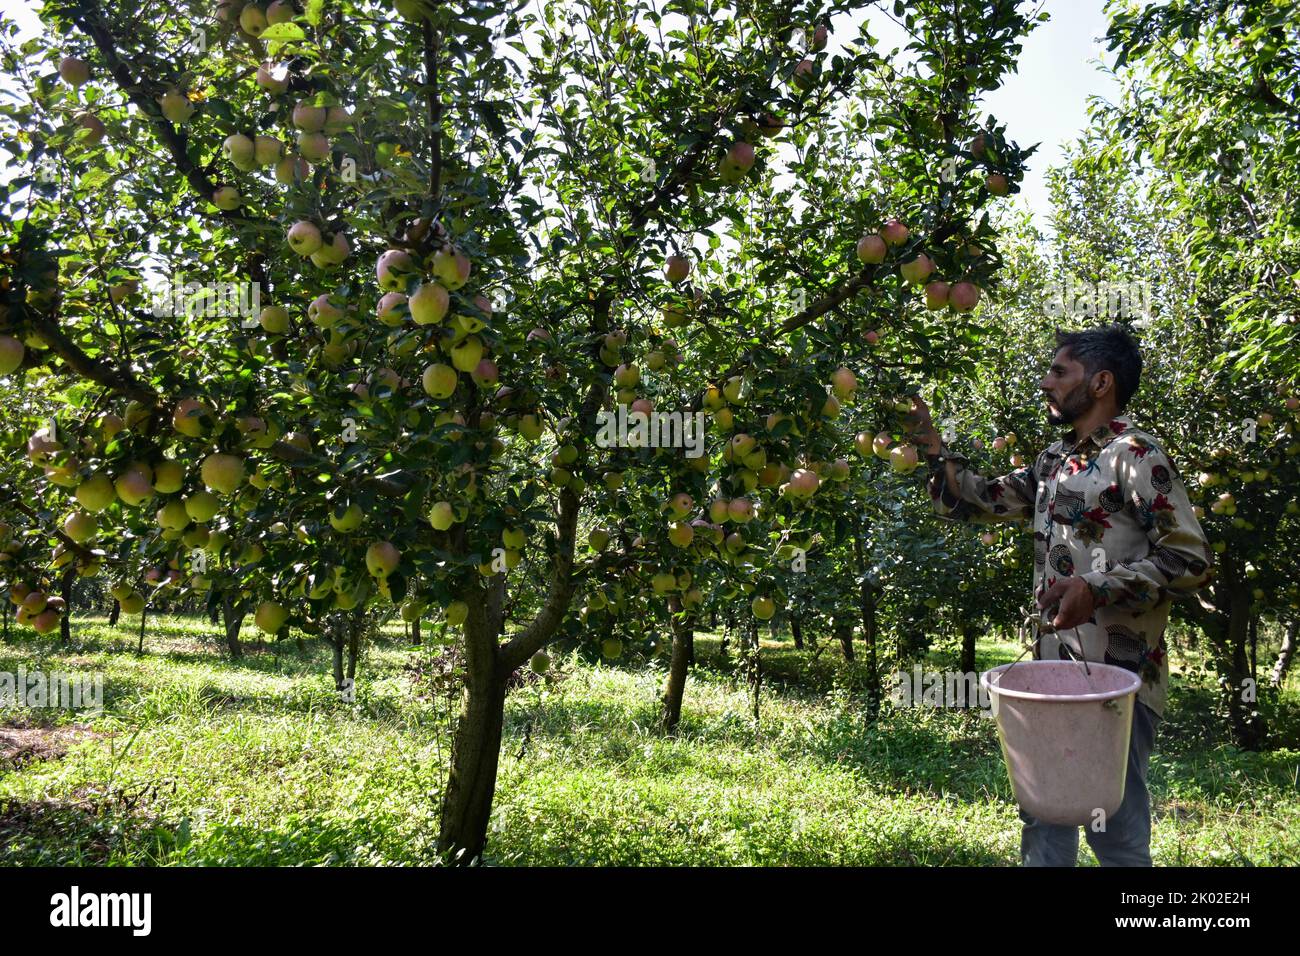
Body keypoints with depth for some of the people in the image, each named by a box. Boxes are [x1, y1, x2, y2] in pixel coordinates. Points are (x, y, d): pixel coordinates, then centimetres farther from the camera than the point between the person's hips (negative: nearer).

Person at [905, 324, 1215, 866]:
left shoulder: (1136, 455, -11)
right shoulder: (1054, 461, 14)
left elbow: (1191, 561, -14)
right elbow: (982, 502, 19)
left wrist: (1099, 589, -23)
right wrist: (934, 449, 7)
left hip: (1119, 675, -8)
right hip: (1054, 666, 8)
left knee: (1116, 831, 2)